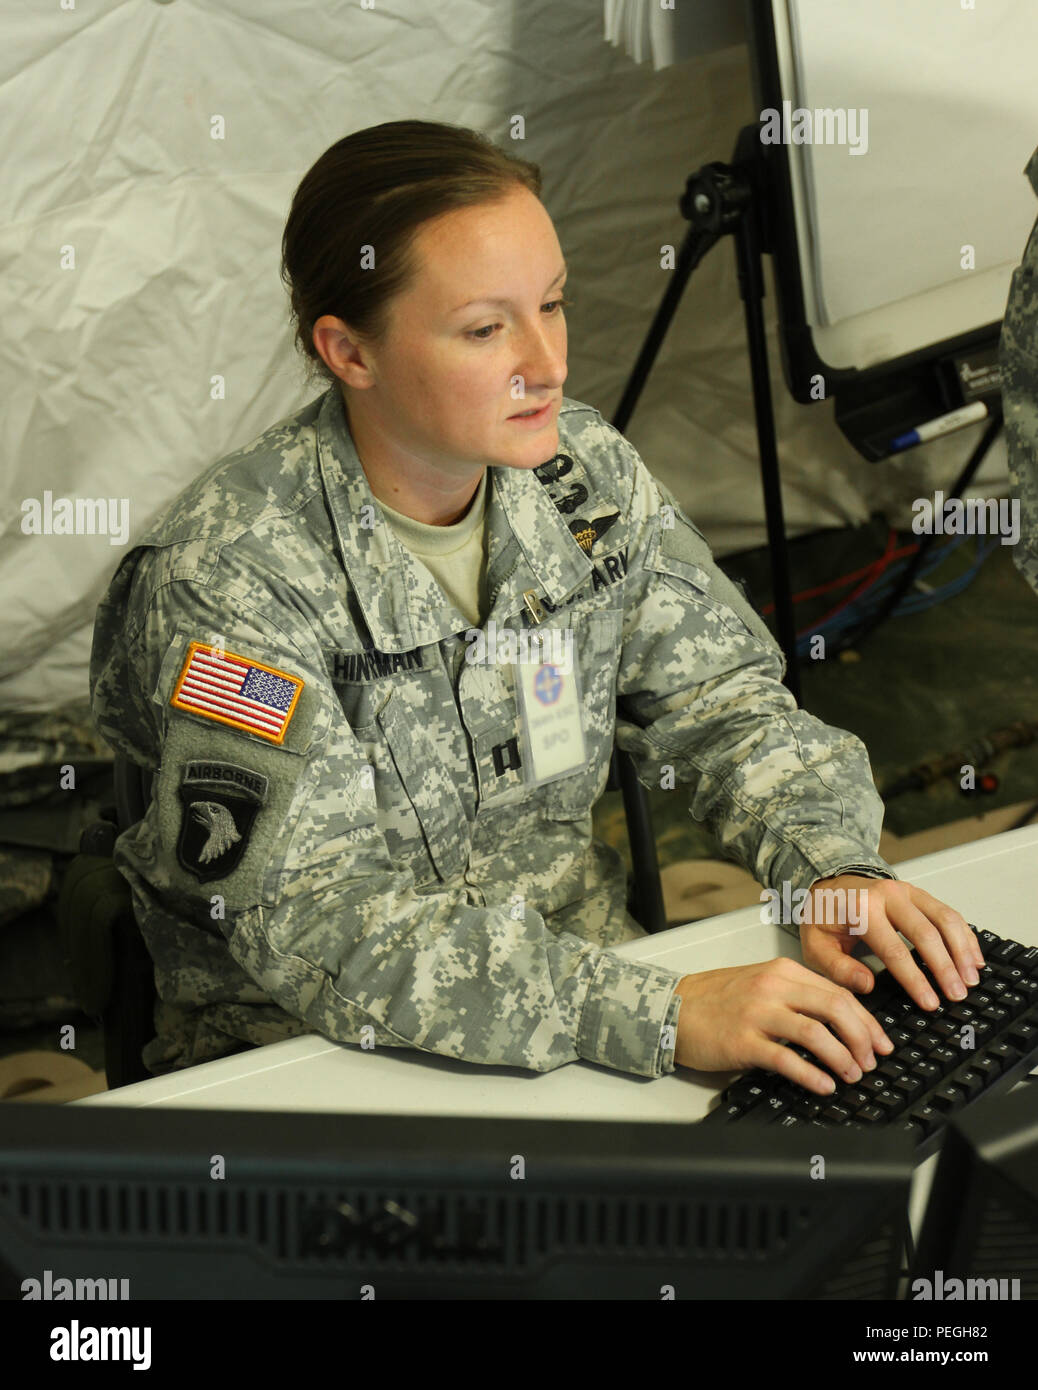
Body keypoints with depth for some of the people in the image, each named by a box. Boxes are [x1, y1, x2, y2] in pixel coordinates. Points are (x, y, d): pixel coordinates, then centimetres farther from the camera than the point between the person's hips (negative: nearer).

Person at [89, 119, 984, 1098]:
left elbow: (723, 704, 7)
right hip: (303, 1053, -4)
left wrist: (834, 868, -13)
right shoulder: (230, 574, -21)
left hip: (577, 973, 5)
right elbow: (313, 925, -26)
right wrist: (657, 1016, -33)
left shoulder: (585, 470, -2)